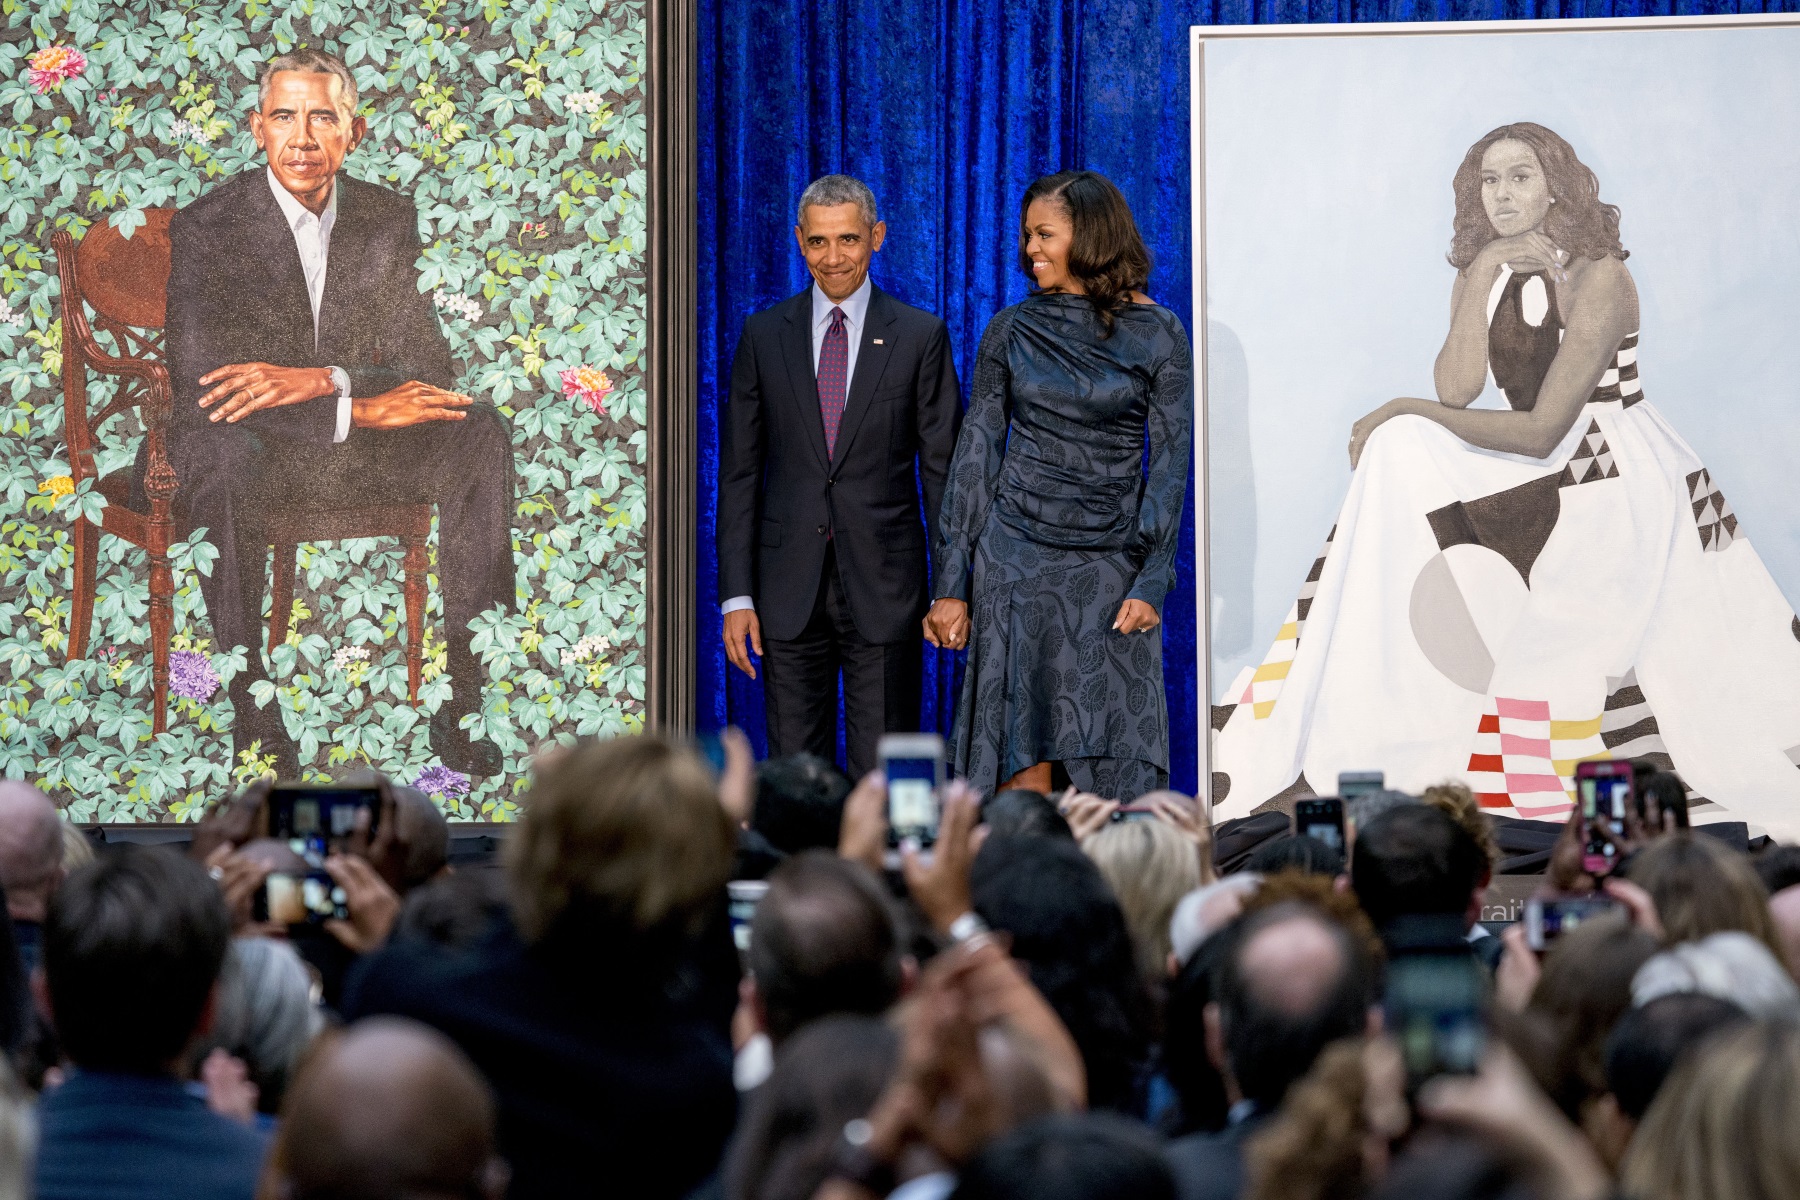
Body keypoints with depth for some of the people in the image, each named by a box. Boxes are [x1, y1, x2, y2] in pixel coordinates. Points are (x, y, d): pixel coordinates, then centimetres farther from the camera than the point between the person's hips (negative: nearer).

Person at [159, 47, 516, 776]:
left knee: (480, 435, -21)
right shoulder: (206, 230, -11)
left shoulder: (389, 221, 2)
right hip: (249, 453, -4)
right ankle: (252, 711, -31)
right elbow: (198, 384, -22)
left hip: (357, 445, 4)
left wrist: (320, 380, -25)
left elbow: (428, 366, -3)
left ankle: (459, 700, -22)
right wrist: (356, 408, -30)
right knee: (219, 453, -39)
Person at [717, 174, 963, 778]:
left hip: (883, 590, -2)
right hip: (789, 590, 2)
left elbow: (943, 469, 3)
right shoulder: (764, 336, 7)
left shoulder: (920, 336, 2)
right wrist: (736, 595, 0)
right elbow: (739, 472, 7)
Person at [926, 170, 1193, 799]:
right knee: (1023, 756, -2)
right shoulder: (1011, 330, 5)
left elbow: (1171, 460, 0)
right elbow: (976, 452, 5)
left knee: (1115, 764, -3)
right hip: (1017, 555, 1)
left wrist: (1151, 582, -9)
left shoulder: (1155, 333, 1)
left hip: (1110, 562, -1)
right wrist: (951, 584, 0)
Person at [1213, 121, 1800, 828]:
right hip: (1541, 474, 7)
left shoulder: (1598, 277, -14)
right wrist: (1483, 276, -15)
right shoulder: (1481, 274, 7)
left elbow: (1541, 432, -19)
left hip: (1625, 487, -7)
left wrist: (1406, 413, -16)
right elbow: (1457, 390, -8)